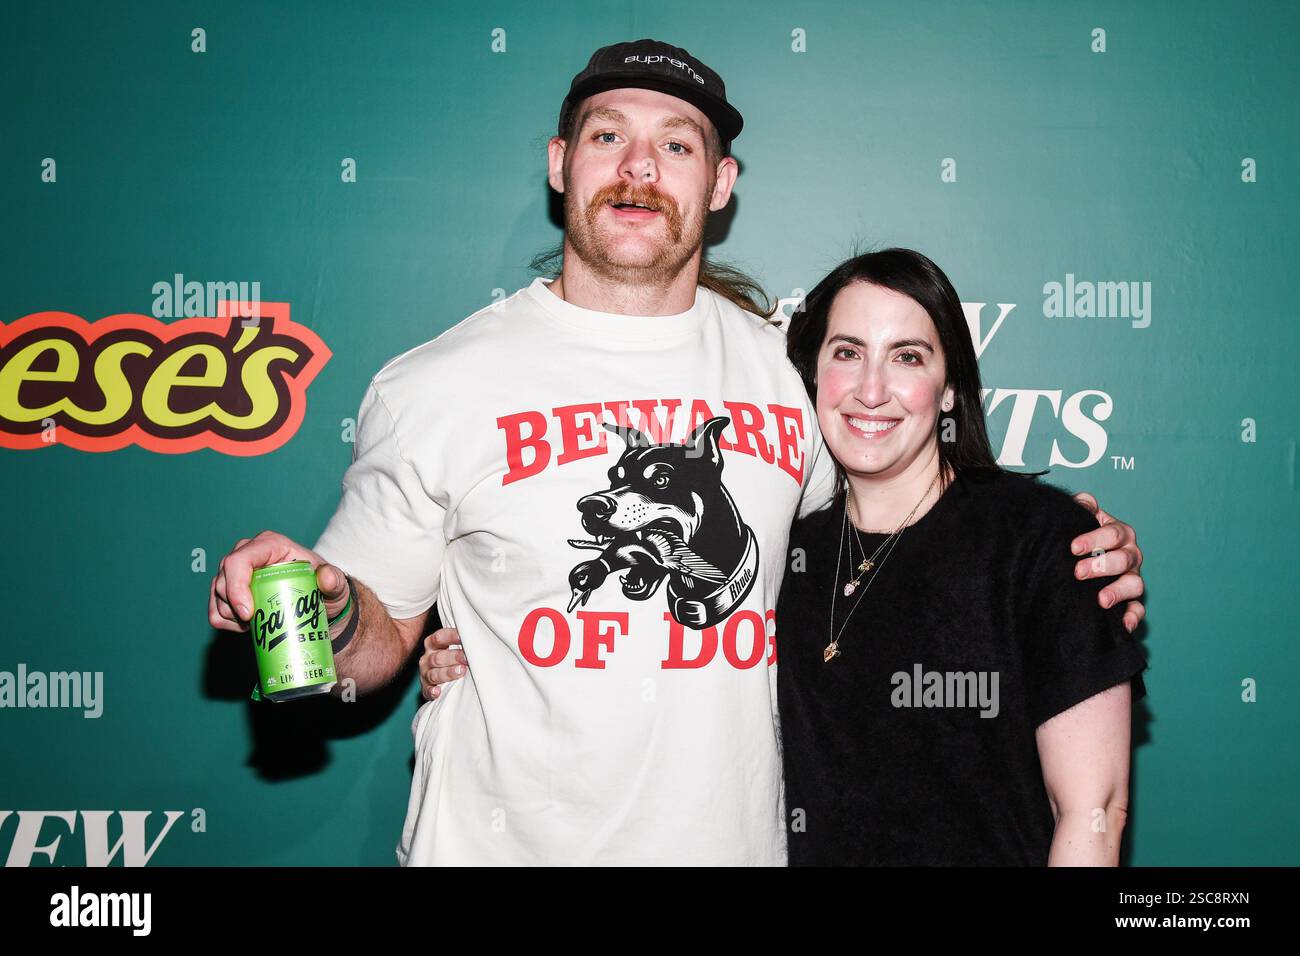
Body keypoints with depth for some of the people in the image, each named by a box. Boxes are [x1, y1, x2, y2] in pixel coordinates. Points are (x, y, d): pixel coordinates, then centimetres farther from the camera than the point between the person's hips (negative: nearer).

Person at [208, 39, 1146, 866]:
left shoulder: (793, 372, 1)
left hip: (738, 842, 3)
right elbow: (379, 635, 0)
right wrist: (324, 616, -22)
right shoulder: (435, 387, -6)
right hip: (499, 845, -2)